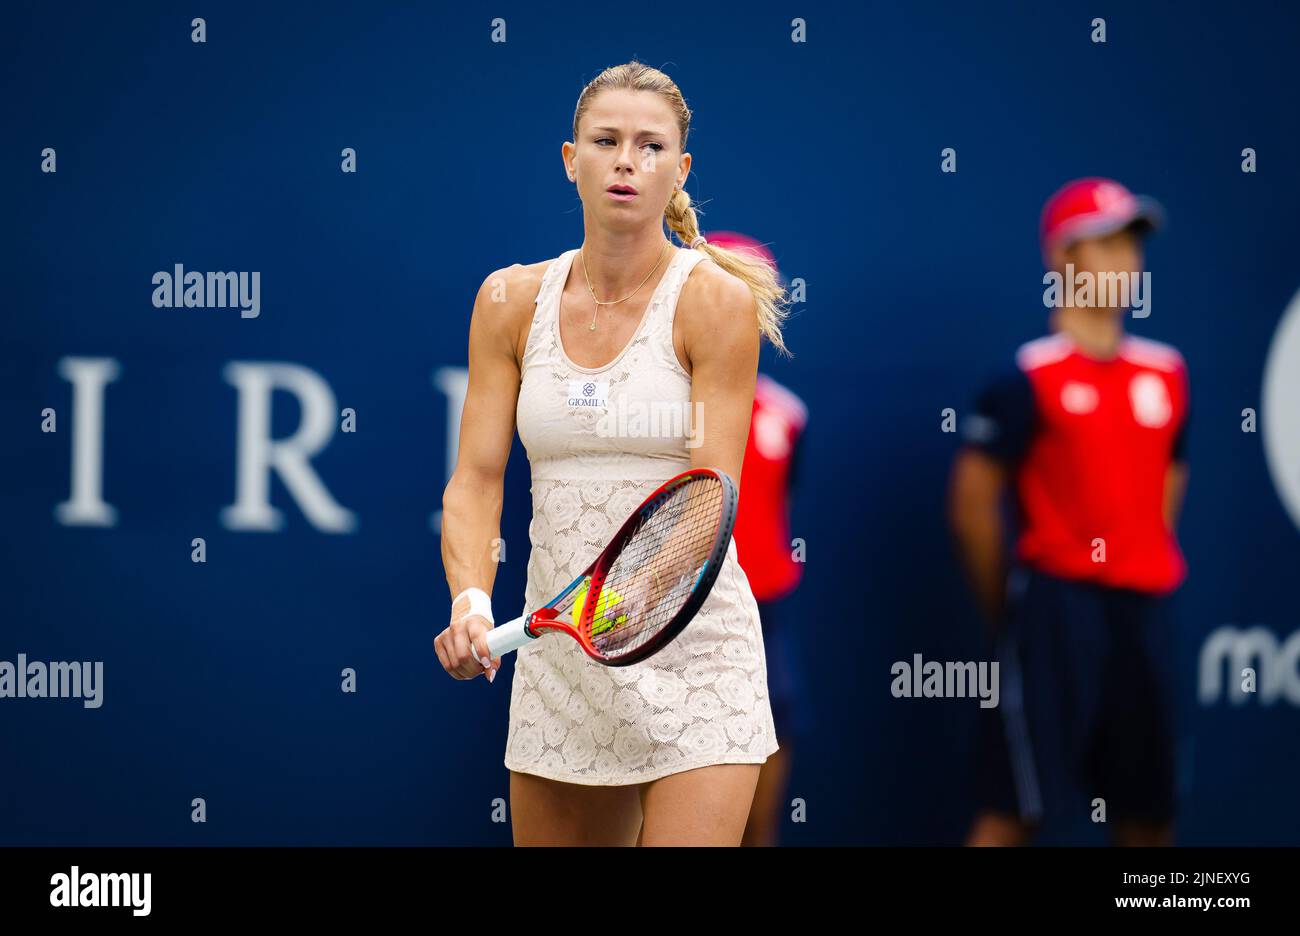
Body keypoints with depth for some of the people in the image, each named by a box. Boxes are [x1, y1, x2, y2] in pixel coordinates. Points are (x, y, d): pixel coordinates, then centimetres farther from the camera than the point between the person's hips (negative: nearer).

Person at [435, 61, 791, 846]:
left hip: (693, 654, -4)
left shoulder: (716, 301, -7)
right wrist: (470, 602, -19)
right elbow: (477, 477, 0)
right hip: (557, 657, 4)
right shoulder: (512, 301, 4)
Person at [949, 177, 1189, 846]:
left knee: (1147, 813, 10)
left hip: (1142, 610, 6)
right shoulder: (1029, 380, -7)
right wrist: (1010, 613, 1)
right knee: (1014, 808, -7)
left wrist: (1141, 583, 13)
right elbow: (972, 505, -6)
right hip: (1056, 605, -6)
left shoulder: (1165, 376, 11)